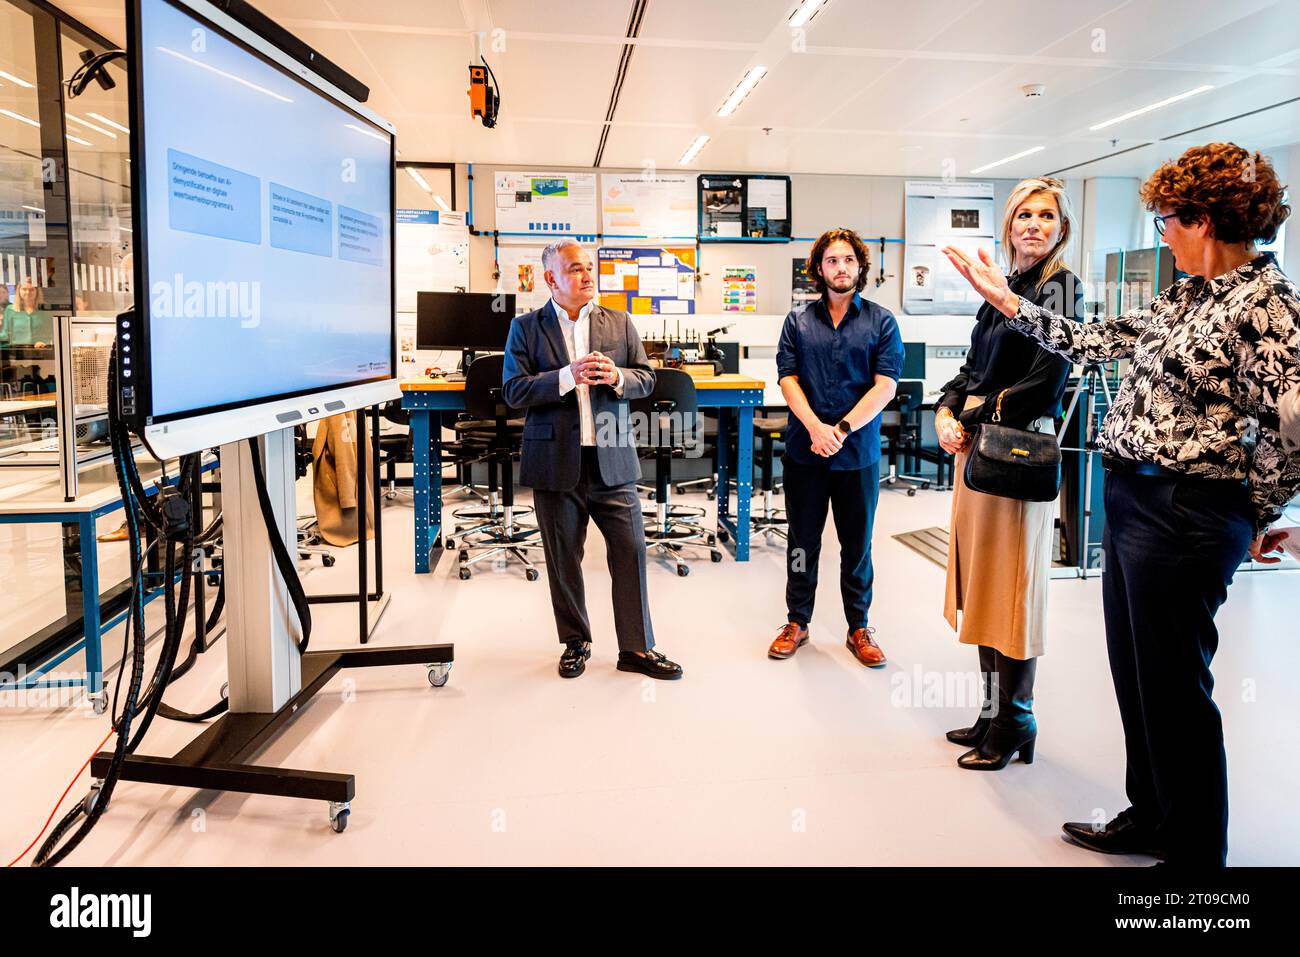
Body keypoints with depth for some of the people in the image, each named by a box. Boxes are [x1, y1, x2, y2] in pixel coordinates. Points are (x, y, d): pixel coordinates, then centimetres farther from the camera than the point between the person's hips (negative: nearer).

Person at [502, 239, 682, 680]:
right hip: (556, 463, -1)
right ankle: (575, 643, 26)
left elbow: (646, 379, 8)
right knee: (563, 559, 8)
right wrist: (568, 376, -18)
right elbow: (513, 390, -6)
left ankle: (637, 648, 13)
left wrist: (617, 377, -13)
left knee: (631, 551, 0)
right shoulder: (526, 328, 3)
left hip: (611, 461, 2)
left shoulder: (619, 323, 10)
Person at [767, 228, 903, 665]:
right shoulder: (798, 320, 6)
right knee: (802, 541, 11)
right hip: (804, 449, 1)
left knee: (857, 544, 9)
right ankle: (797, 622, 25)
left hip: (858, 453, -1)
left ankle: (859, 628, 23)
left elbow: (885, 386, -6)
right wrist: (815, 427, -16)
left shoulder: (881, 321, 2)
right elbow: (788, 378, -1)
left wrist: (842, 430, -16)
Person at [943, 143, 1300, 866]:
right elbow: (1092, 343, 16)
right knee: (1135, 672, 18)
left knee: (1173, 684, 4)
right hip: (1131, 501, 9)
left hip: (1183, 514, -9)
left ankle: (1196, 850, 24)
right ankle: (1152, 818, 37)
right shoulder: (1186, 297, 13)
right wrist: (1006, 298, 16)